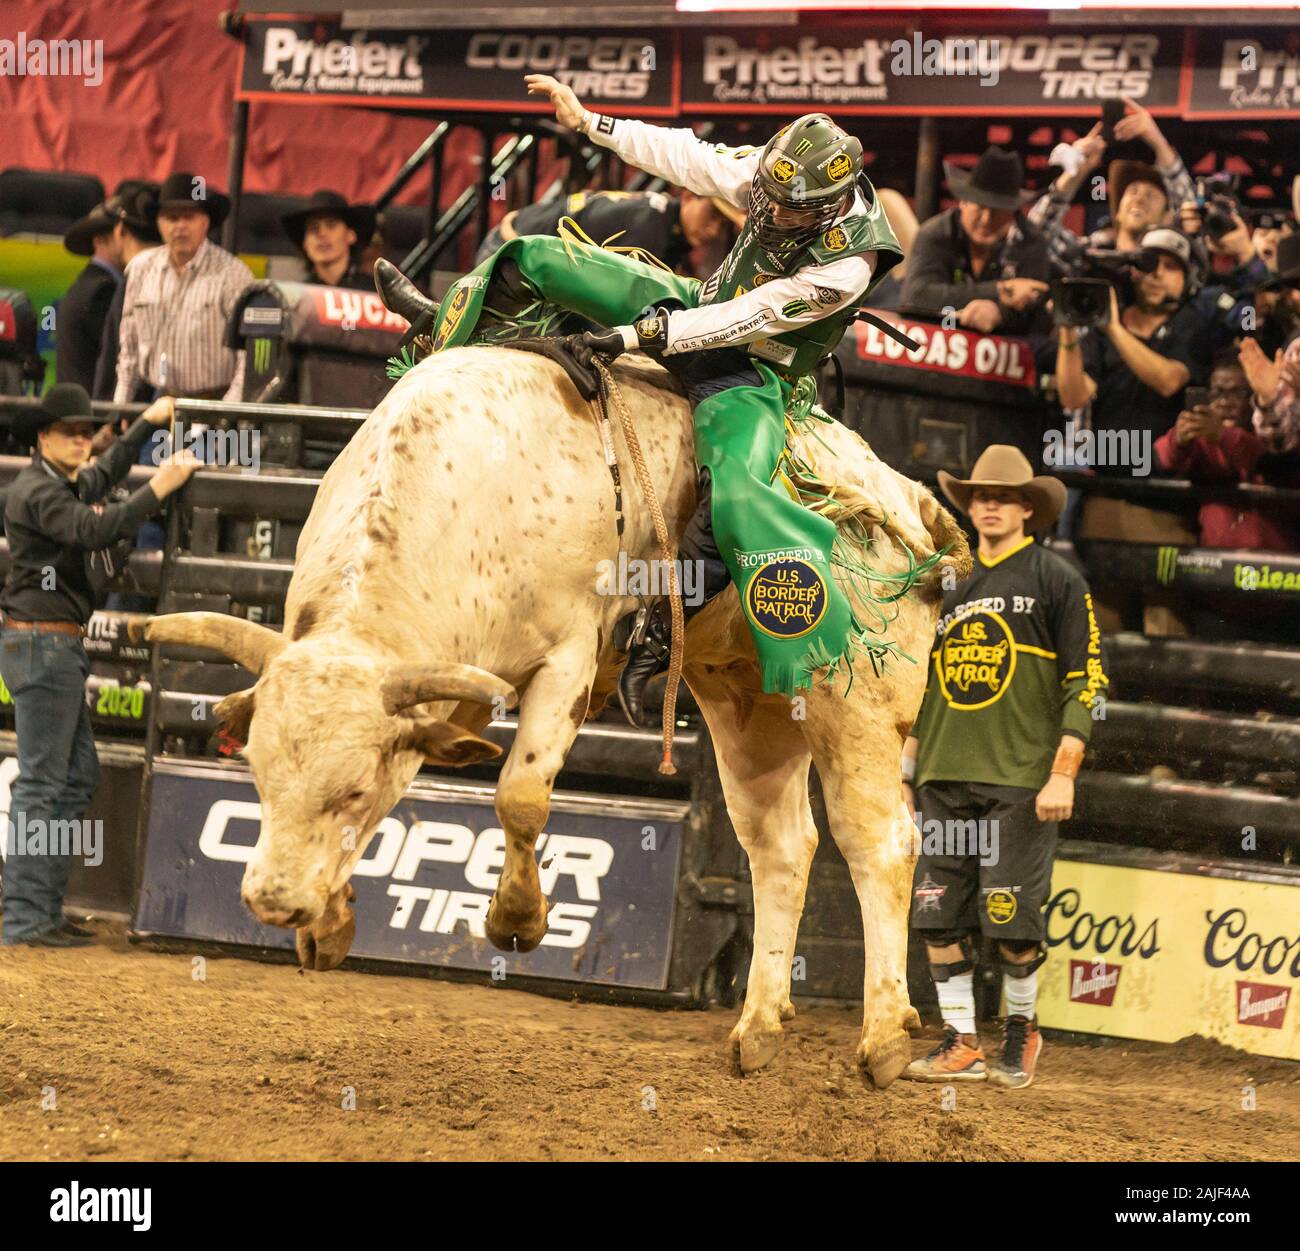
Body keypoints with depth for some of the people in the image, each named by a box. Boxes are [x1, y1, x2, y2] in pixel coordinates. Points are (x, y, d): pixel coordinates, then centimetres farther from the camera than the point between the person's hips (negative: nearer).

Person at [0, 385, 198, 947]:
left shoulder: (66, 483, 17)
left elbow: (103, 475, 40)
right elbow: (93, 530, -31)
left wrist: (147, 424, 41)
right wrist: (156, 490, -30)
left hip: (60, 648, 11)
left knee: (78, 775, 13)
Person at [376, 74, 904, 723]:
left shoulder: (848, 263, -31)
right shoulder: (774, 174, -13)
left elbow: (747, 319, -32)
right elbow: (687, 158, -1)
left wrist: (634, 336, -35)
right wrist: (587, 122, -1)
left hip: (751, 375, -7)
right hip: (700, 308, 7)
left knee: (734, 495, -38)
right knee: (533, 260, 7)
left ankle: (652, 639, -26)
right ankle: (446, 328, 38)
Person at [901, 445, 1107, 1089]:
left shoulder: (1057, 581, 1)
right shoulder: (951, 588, 18)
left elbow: (1086, 681, -4)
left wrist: (1063, 775, -13)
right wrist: (905, 776, 18)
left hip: (1020, 780, -5)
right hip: (945, 778, 6)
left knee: (1010, 919, -6)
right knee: (936, 914, 0)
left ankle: (1021, 1031, 14)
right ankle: (961, 1043, 8)